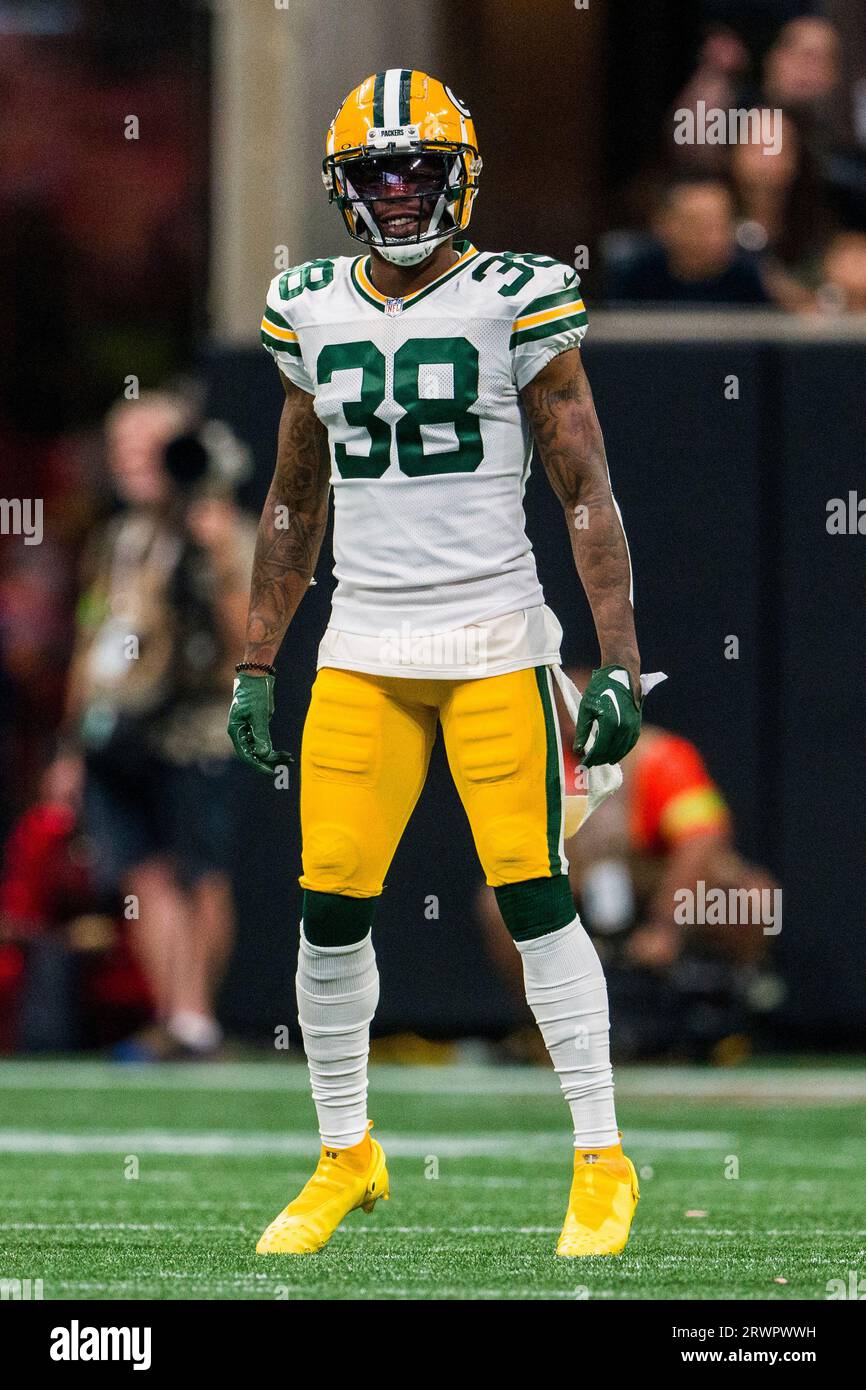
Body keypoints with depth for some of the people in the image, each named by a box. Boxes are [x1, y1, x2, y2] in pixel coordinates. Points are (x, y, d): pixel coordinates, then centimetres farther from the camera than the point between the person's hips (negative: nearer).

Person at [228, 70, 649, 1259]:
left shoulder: (515, 303, -4)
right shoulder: (314, 314, 9)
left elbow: (587, 492, -3)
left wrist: (620, 664, -8)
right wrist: (255, 668, 16)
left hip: (494, 645, -4)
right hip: (363, 654, 4)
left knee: (535, 901, -8)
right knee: (331, 913, 0)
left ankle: (602, 1162, 3)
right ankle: (346, 1158, 17)